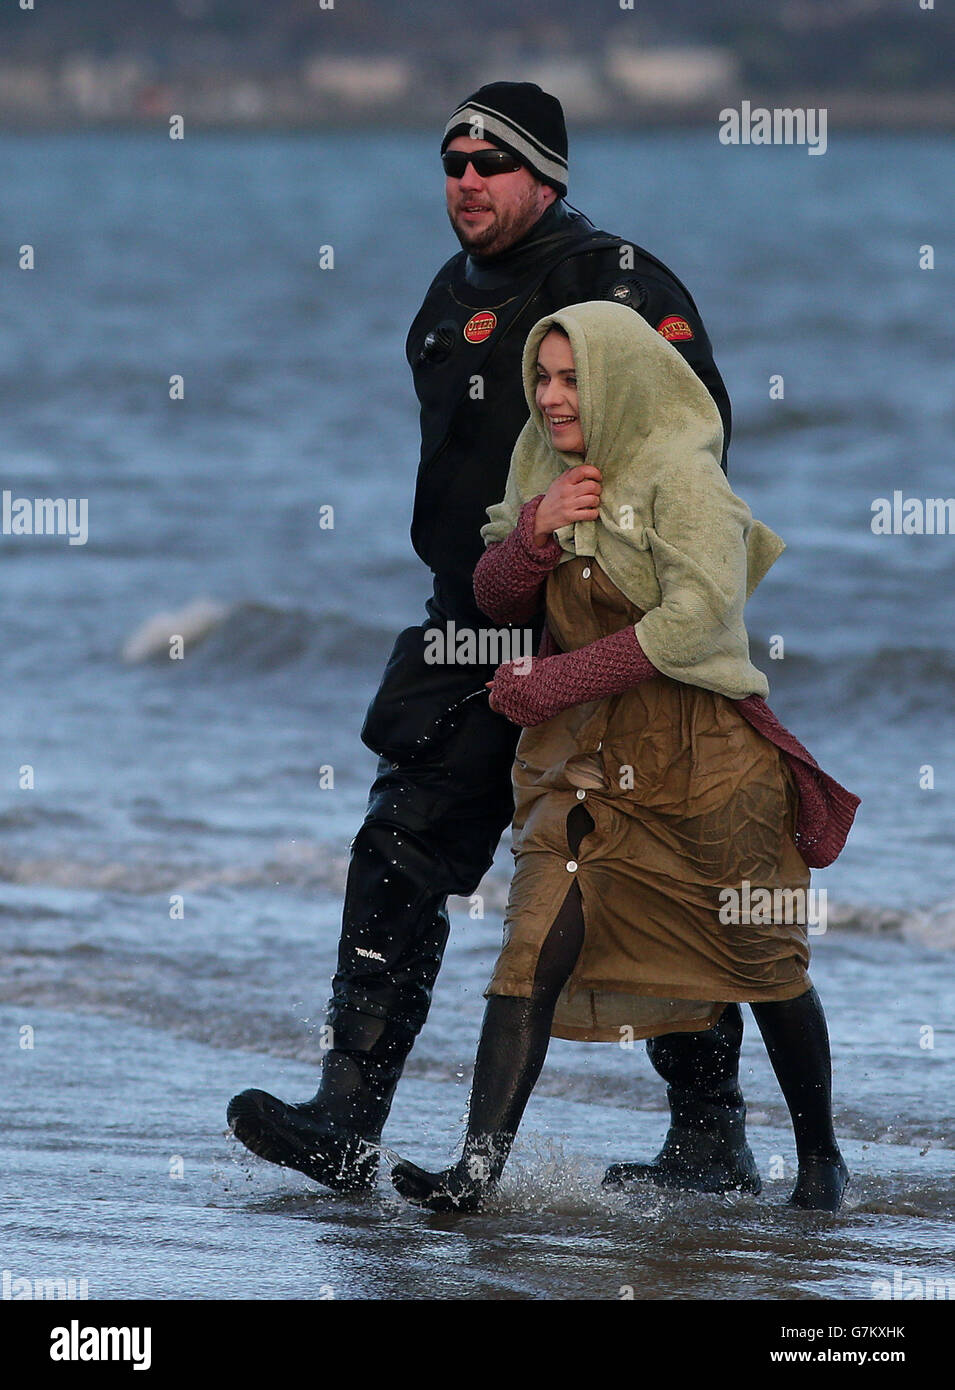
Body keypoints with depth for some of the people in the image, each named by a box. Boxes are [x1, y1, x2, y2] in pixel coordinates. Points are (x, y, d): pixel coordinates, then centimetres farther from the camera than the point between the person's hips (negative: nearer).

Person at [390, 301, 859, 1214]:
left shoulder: (680, 475, -13)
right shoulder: (545, 462, 8)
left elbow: (698, 615, -23)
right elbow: (495, 597, 12)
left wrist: (552, 684, -20)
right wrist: (537, 530, -11)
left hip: (700, 753, -5)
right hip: (585, 757, 5)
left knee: (763, 960, 8)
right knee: (535, 948, -12)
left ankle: (821, 1158, 27)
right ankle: (478, 1166, -19)